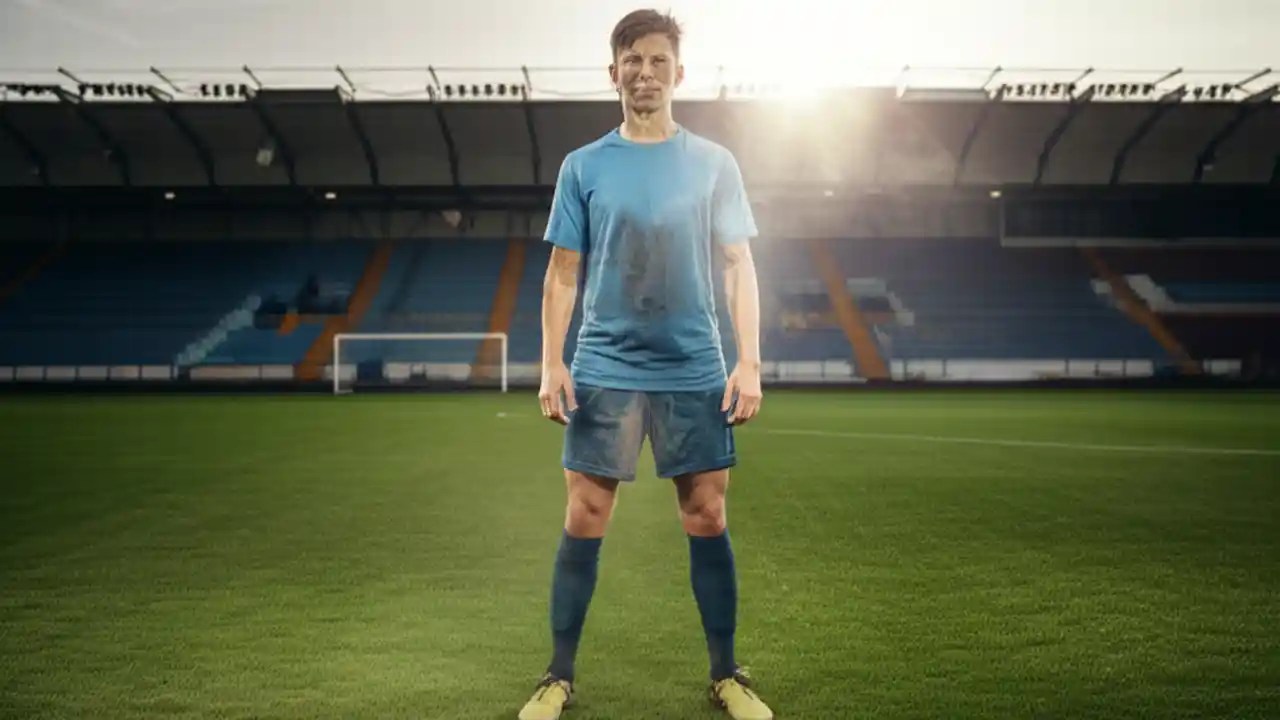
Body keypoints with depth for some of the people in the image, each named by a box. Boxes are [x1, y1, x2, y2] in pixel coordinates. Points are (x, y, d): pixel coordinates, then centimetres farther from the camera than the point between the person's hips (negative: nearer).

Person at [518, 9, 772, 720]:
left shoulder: (714, 163, 6)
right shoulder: (583, 166, 6)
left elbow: (739, 267, 5)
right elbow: (563, 274, 6)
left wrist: (749, 362, -4)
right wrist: (551, 363, -4)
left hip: (696, 371, 0)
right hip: (603, 371, 0)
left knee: (707, 519, 5)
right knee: (584, 521, 2)